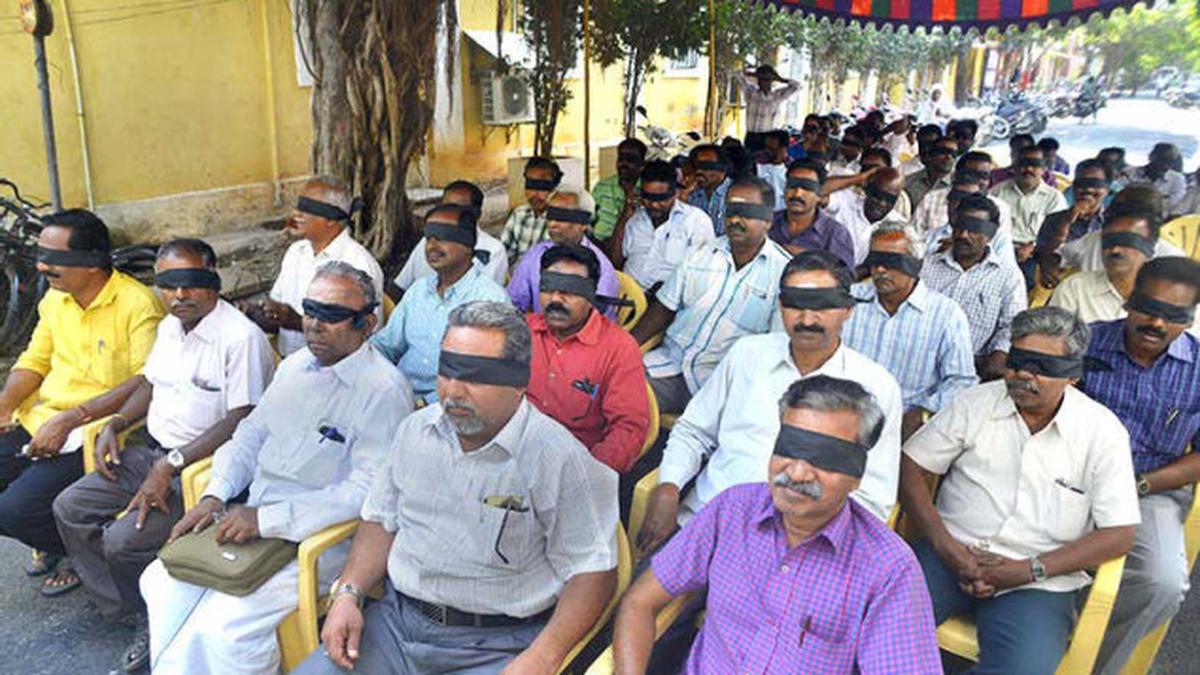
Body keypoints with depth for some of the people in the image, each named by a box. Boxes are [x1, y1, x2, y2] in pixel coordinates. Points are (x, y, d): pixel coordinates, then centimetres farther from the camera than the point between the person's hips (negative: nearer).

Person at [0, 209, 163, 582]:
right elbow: (35, 360, 17)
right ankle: (50, 541, 22)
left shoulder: (138, 305, -17)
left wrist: (71, 419, -25)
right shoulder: (56, 298, 9)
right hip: (36, 421, 8)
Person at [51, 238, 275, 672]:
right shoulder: (169, 327, 10)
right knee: (70, 508, 4)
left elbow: (242, 421, -24)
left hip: (205, 466, -9)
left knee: (123, 540, -20)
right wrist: (113, 426, 9)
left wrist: (171, 466, -25)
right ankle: (133, 616, 12)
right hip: (155, 451, 10)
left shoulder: (241, 337, -20)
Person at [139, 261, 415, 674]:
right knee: (162, 580, -3)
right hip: (251, 518, 8)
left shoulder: (384, 390, -15)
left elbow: (368, 490, -22)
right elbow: (250, 435, 20)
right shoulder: (294, 366, 12)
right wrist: (215, 496, 2)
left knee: (226, 623, -22)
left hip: (319, 537, -8)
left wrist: (267, 519, -22)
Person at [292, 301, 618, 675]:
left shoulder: (558, 457, -13)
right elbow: (382, 521, 17)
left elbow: (593, 569, -13)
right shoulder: (414, 429, 6)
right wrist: (348, 594, 2)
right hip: (396, 620, 5)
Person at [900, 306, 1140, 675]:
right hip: (952, 552, 1)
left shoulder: (1104, 432, 1)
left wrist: (1030, 570, -11)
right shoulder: (976, 403, 5)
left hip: (1038, 580, 0)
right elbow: (910, 465, 3)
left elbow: (1118, 534, -2)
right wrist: (944, 546, -10)